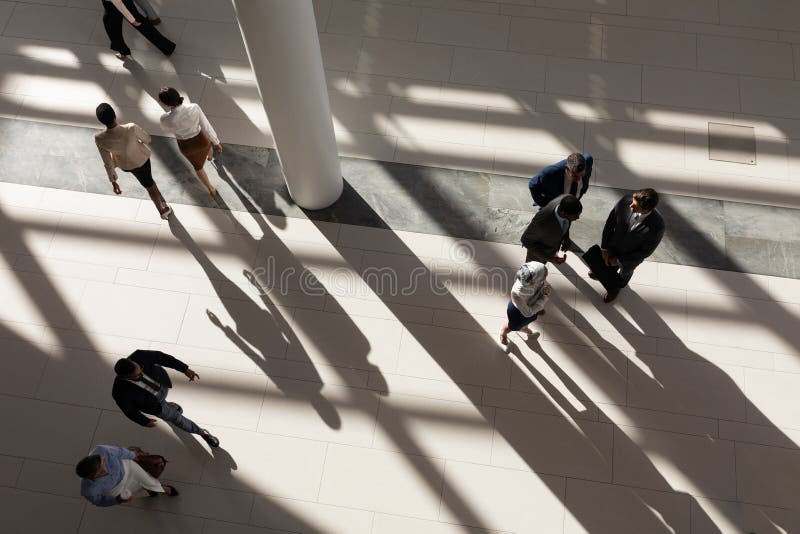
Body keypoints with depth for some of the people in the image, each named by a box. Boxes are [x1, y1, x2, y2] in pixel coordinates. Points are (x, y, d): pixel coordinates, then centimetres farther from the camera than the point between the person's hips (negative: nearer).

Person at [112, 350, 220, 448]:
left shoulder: (138, 356, -39)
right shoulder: (121, 392, -40)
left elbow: (160, 357, -22)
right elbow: (129, 410, -20)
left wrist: (185, 369, -21)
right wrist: (145, 422, -2)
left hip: (161, 383, 2)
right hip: (153, 400, -2)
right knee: (176, 418, 15)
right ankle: (202, 433, 37)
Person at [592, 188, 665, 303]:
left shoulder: (658, 226, -40)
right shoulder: (625, 201, -33)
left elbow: (646, 251, -23)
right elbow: (610, 223, -16)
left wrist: (619, 260, -16)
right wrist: (604, 248, -12)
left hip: (631, 257, -2)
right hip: (613, 246, 2)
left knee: (625, 272, 31)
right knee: (606, 260, 33)